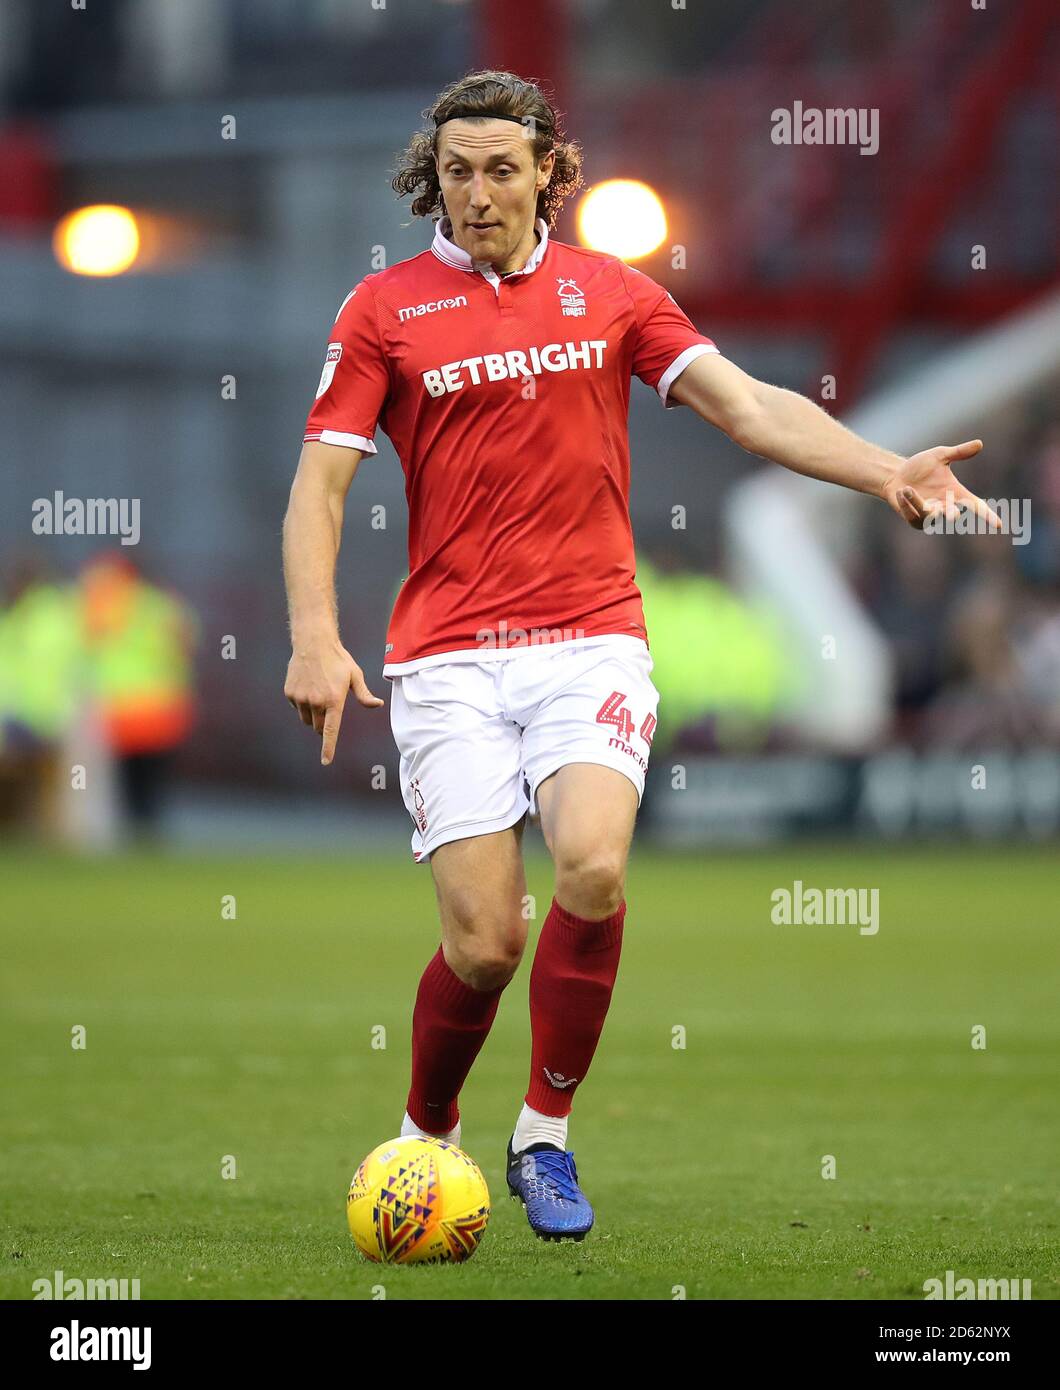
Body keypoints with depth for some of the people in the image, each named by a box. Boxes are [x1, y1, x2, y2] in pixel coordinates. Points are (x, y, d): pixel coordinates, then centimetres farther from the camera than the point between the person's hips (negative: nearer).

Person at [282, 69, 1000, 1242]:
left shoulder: (607, 292, 8)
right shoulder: (385, 308, 4)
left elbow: (744, 403, 3)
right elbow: (320, 481, 2)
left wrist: (882, 472, -12)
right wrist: (315, 638, -13)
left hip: (591, 637, 1)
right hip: (447, 653, -1)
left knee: (591, 866, -24)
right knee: (483, 939, -9)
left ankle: (545, 1135, -5)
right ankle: (425, 1138, 20)